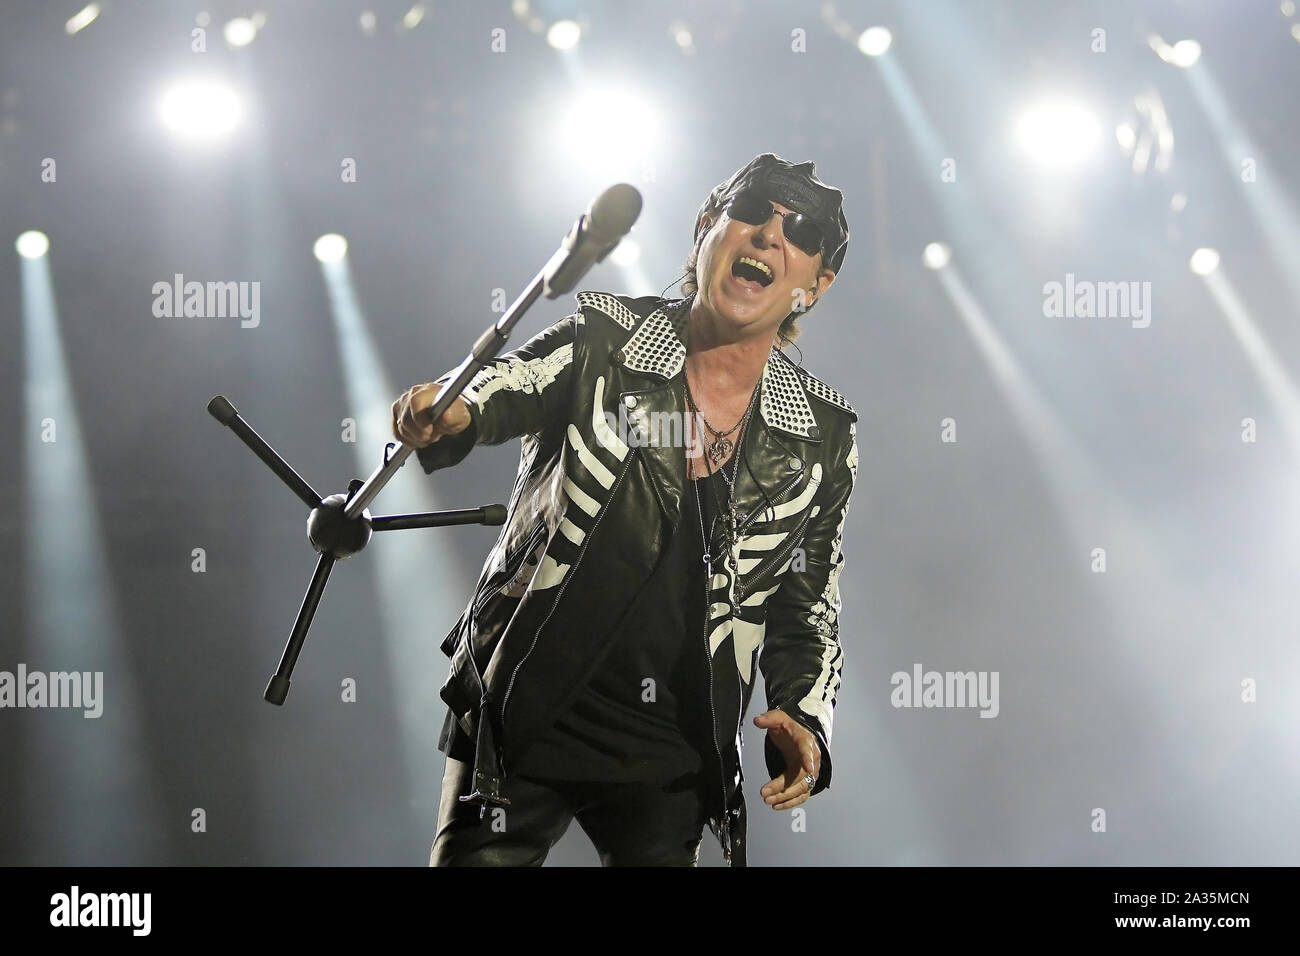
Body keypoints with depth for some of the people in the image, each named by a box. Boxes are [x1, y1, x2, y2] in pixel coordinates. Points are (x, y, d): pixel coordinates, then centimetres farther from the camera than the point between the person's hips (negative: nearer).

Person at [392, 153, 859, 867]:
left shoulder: (824, 435, 1)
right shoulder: (603, 339, -3)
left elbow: (807, 607, 9)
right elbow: (506, 385, -18)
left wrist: (804, 717, -7)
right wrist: (447, 412, -41)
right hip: (521, 720, -1)